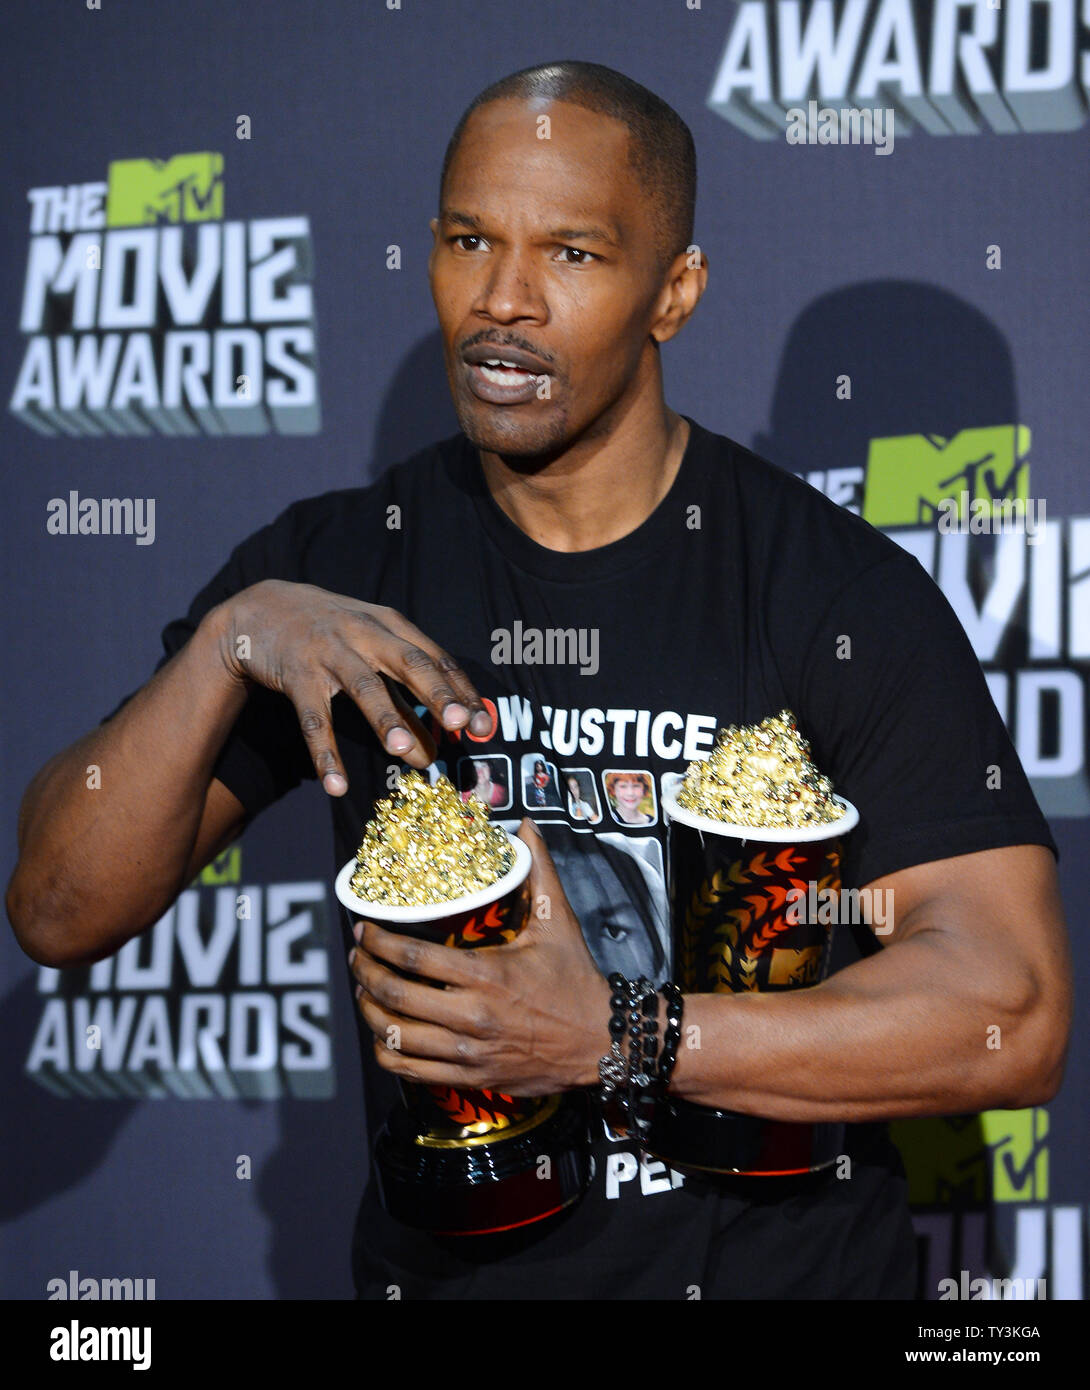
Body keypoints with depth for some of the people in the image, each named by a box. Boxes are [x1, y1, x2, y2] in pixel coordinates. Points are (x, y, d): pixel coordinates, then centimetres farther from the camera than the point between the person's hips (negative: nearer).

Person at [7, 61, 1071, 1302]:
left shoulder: (844, 592, -9)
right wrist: (225, 645, -19)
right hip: (436, 1264, 3)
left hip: (782, 1266, -2)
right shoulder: (334, 568, 0)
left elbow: (1013, 1016, -14)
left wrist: (613, 1037, -20)